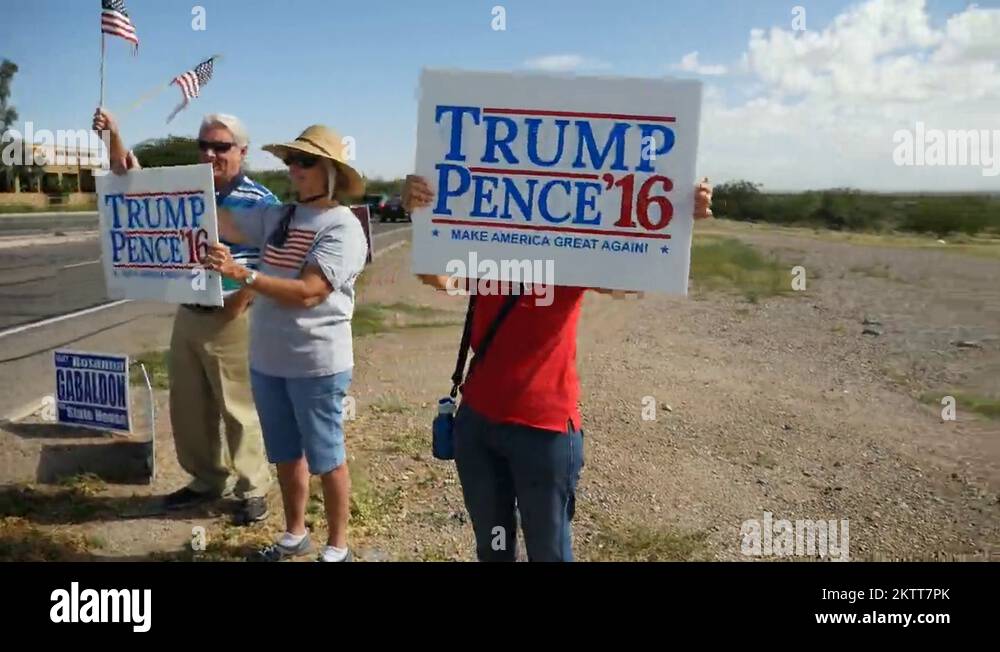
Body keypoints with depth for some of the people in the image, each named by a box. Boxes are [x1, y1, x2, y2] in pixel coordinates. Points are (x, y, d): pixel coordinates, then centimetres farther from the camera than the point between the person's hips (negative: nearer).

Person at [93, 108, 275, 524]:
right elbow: (131, 183, 15)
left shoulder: (260, 201, -9)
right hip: (187, 316, 7)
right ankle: (207, 480, 32)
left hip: (232, 321, -6)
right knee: (188, 408, 15)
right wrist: (112, 136, -1)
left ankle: (253, 490, 17)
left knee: (239, 411, 3)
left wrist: (241, 302, -18)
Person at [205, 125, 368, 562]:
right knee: (286, 455, 19)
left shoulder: (343, 229, -14)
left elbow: (307, 293, -23)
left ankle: (337, 547, 24)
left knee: (326, 458, 7)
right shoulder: (275, 217, 7)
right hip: (267, 360, 7)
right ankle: (295, 535, 37)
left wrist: (240, 274, -26)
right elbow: (220, 223, 8)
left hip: (317, 364, -6)